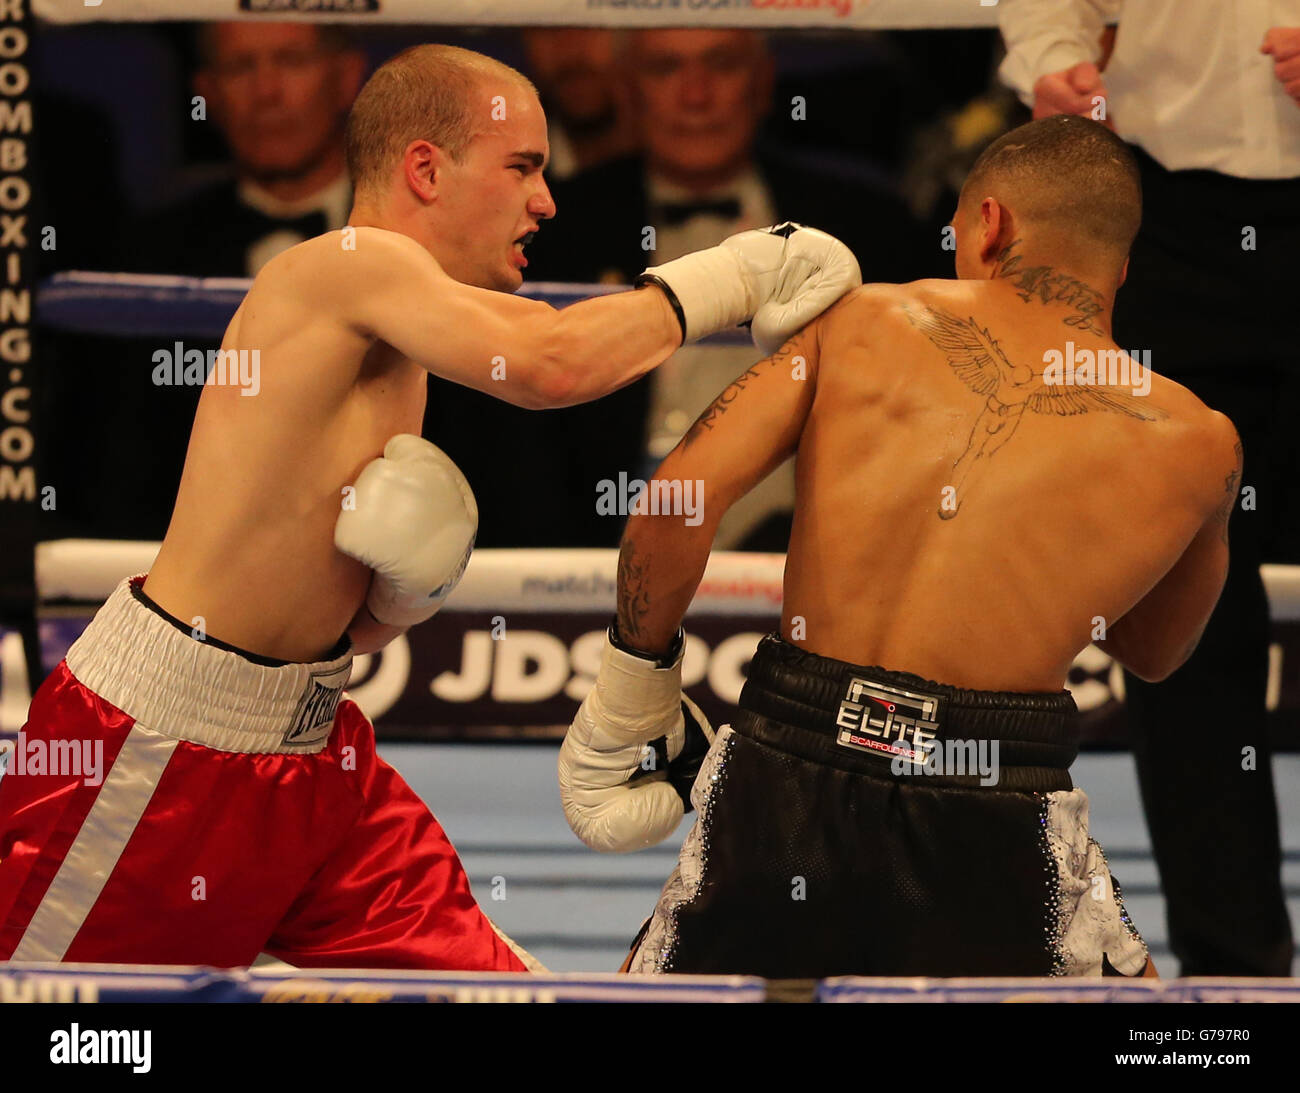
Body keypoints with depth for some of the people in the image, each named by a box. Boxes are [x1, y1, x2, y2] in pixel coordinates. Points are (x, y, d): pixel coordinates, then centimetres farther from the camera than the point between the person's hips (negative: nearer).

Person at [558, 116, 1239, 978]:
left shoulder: (864, 320, 8)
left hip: (785, 781, 1)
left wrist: (631, 707, 11)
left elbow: (677, 502, 0)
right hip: (993, 830, -1)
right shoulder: (1192, 445, 6)